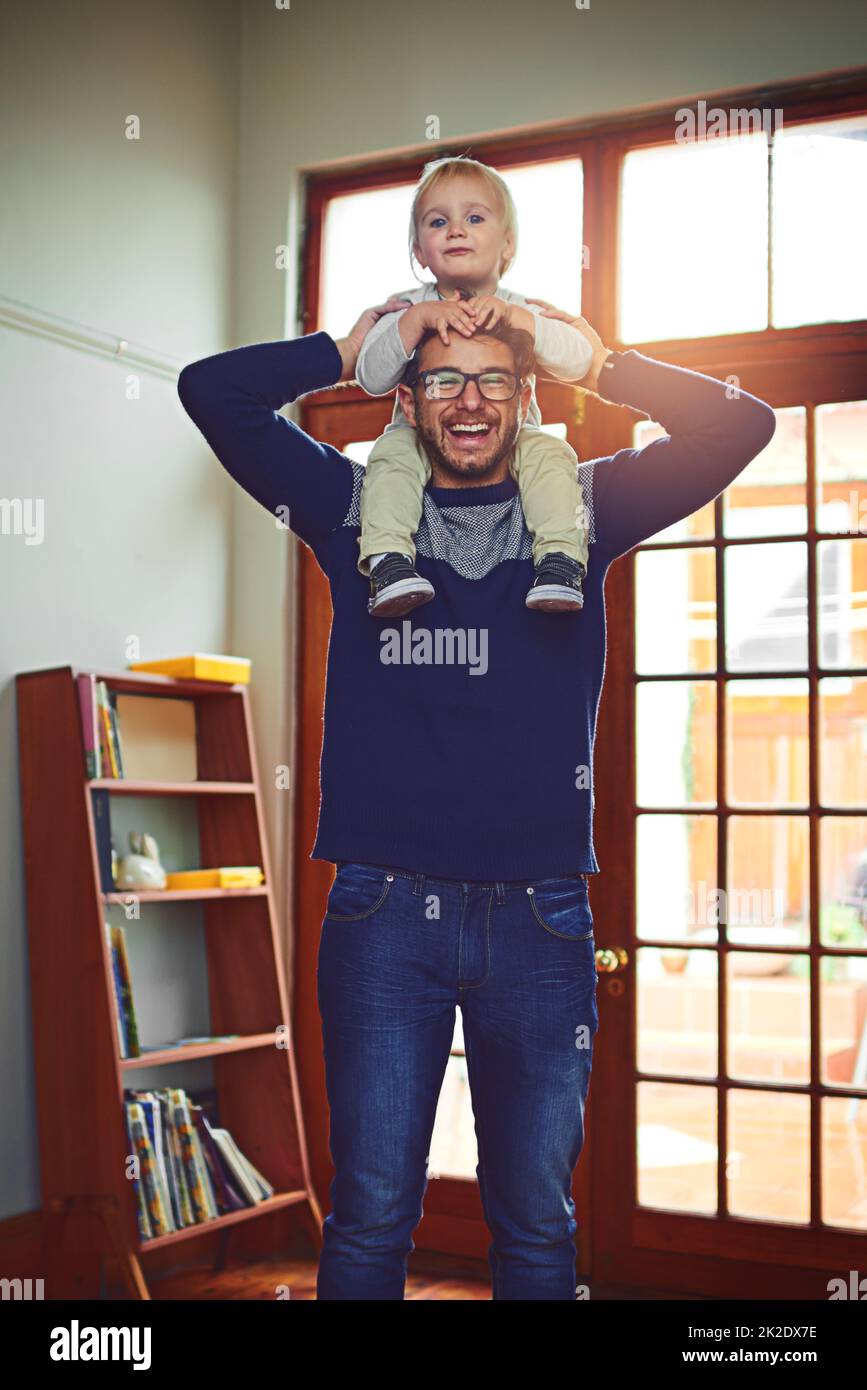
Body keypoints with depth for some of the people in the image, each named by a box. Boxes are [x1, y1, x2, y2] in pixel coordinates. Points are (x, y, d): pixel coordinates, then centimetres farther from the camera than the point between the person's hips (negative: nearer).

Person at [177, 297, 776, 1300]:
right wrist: (349, 350, 11)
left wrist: (599, 364, 7)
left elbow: (740, 424, 5)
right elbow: (213, 391, 7)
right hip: (384, 907, 0)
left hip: (539, 915, 1)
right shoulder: (354, 508, 9)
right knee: (369, 1218, 5)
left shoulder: (581, 510, 11)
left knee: (538, 1226, 10)